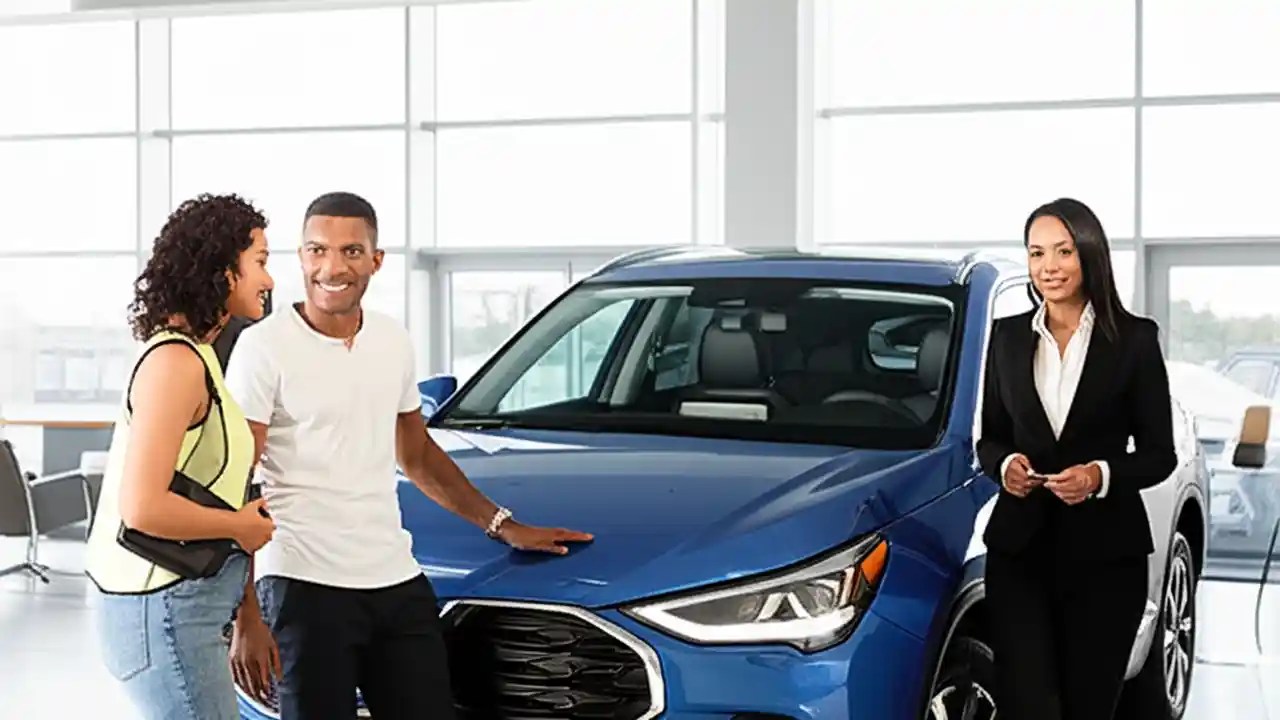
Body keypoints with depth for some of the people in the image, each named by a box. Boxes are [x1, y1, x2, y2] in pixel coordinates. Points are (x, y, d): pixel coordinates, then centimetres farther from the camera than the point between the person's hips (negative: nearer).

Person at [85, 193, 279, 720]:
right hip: (165, 611, -10)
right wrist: (243, 527, -13)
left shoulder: (189, 353, 13)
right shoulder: (177, 362, -18)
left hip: (179, 606, 10)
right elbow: (142, 507, -24)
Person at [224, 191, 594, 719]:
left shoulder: (394, 340, 10)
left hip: (398, 581, 5)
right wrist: (246, 619, -15)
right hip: (305, 586, -5)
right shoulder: (264, 347, -7)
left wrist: (502, 525, 20)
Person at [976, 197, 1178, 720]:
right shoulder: (1008, 337, 7)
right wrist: (1004, 464, -9)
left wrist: (1101, 476, -18)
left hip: (1105, 552, -1)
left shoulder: (1134, 339, -1)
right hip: (1020, 546, 1)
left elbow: (1160, 453, 0)